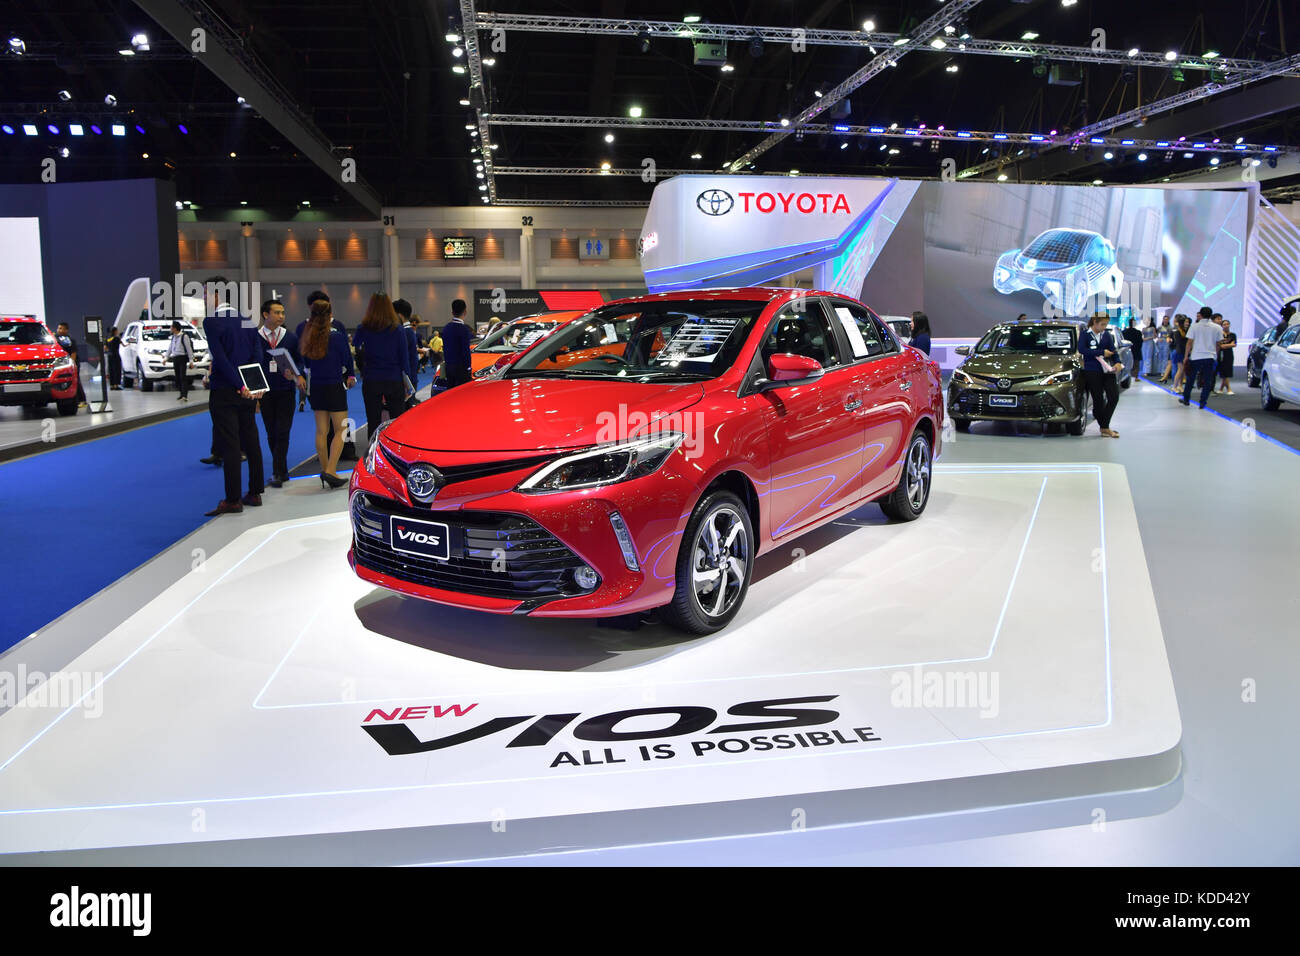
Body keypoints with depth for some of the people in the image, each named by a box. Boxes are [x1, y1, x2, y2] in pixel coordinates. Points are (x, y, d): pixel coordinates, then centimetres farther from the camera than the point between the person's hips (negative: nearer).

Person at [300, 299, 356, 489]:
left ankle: (325, 470, 17)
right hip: (335, 387, -5)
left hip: (316, 388, 5)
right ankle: (330, 471, -11)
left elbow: (307, 363, 10)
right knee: (340, 430, 0)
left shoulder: (307, 338, 2)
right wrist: (351, 375, 15)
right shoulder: (337, 336, -13)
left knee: (321, 431, 11)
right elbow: (347, 361, -4)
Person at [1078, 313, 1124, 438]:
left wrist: (1117, 362, -13)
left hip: (1108, 370, 4)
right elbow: (1081, 349, -14)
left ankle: (1105, 427, 7)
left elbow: (1113, 349, 6)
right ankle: (1104, 427, 10)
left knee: (1114, 397, -4)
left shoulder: (1107, 335, 13)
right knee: (1098, 400, -1)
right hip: (1092, 372, -4)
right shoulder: (1085, 334, 1)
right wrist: (1101, 353, -15)